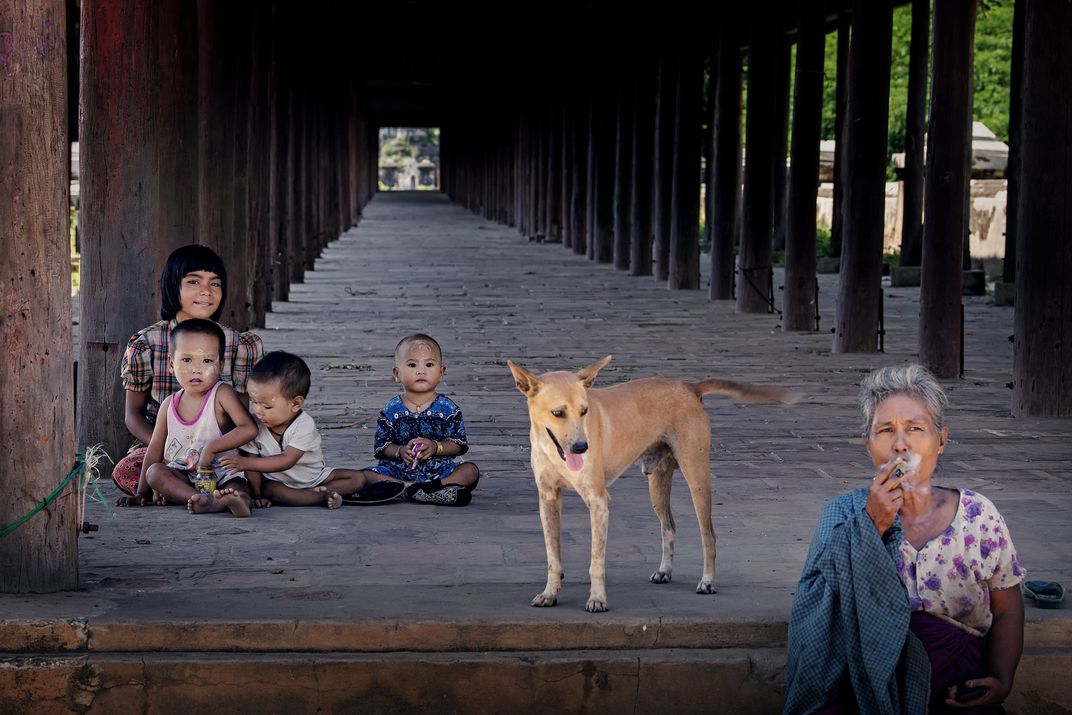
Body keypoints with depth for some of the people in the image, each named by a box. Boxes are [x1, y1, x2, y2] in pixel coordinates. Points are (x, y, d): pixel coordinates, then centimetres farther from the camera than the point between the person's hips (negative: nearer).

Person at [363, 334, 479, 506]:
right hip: (398, 470, 0)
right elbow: (381, 446, 2)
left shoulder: (447, 408, 3)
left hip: (438, 470, 0)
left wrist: (436, 447, -16)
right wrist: (400, 451, -18)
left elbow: (459, 445, 1)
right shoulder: (391, 410, 4)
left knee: (471, 471, -24)